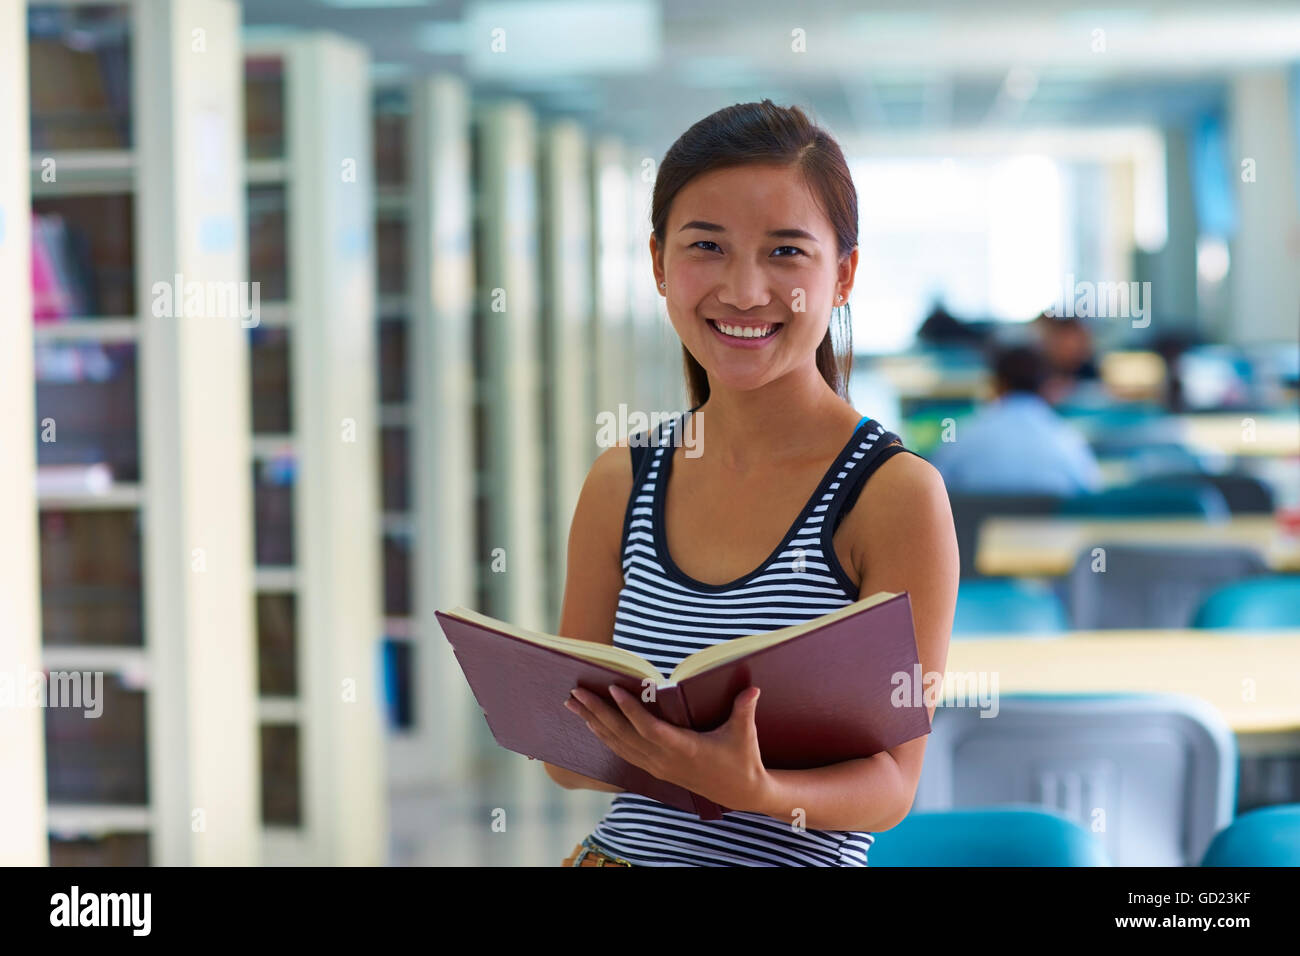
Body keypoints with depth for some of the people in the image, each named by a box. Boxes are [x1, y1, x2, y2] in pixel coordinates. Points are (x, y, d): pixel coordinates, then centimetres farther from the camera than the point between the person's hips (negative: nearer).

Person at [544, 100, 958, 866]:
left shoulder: (897, 494, -8)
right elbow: (566, 755, 9)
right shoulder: (620, 485, 6)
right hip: (622, 847, 3)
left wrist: (754, 788, -26)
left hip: (793, 858, -3)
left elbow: (890, 784, -7)